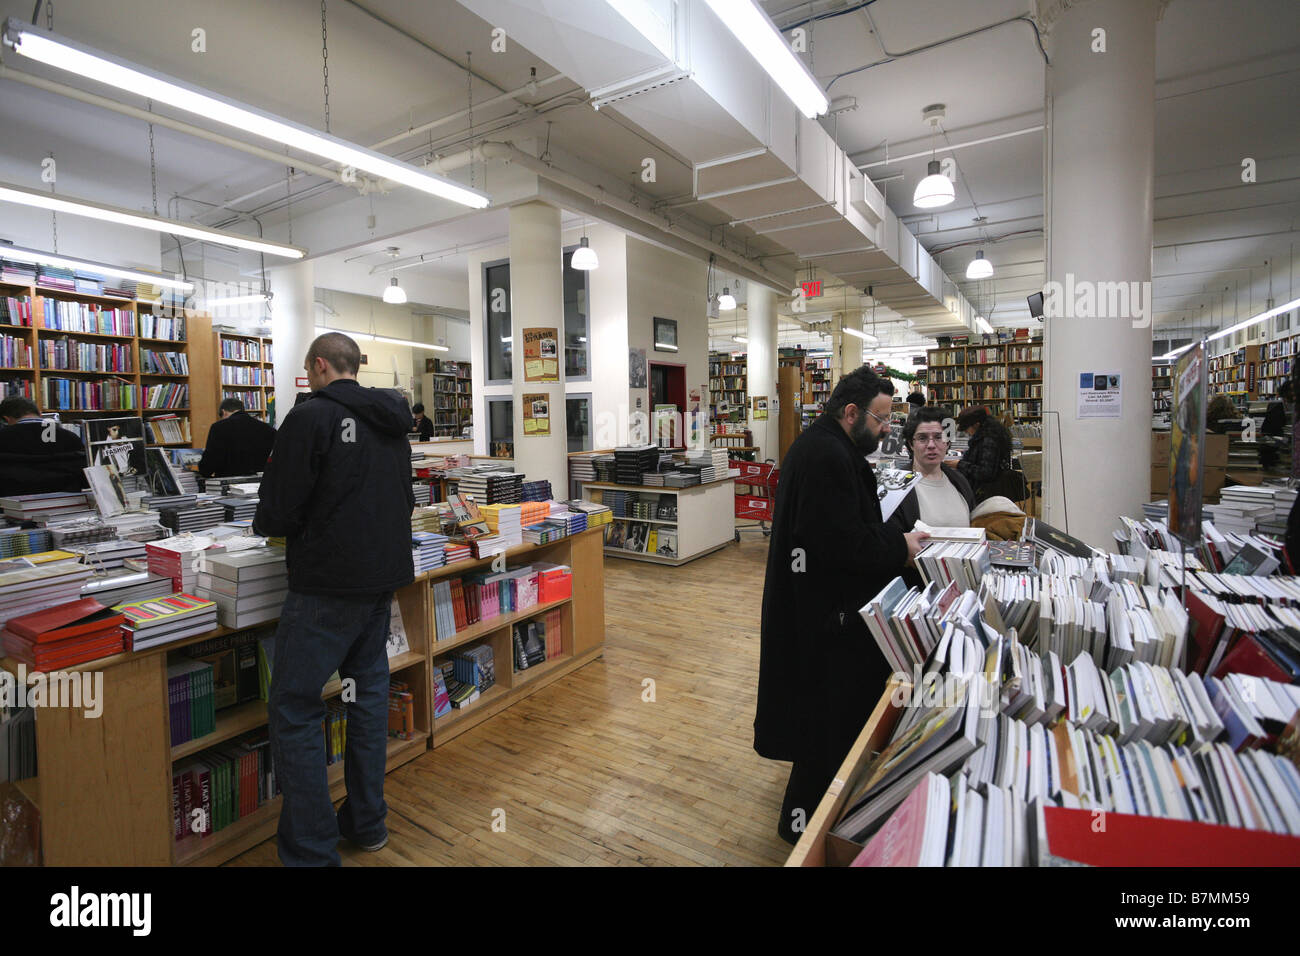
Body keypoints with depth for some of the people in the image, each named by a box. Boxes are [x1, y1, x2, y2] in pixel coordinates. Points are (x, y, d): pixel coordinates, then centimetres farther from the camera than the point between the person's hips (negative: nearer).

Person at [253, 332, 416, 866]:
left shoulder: (312, 417, -12)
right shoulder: (392, 422, 11)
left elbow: (278, 512, -12)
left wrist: (264, 523, 10)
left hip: (328, 584, -8)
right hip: (384, 575, 8)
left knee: (294, 710, 3)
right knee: (369, 691, 16)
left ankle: (312, 851, 10)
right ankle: (367, 822, 29)